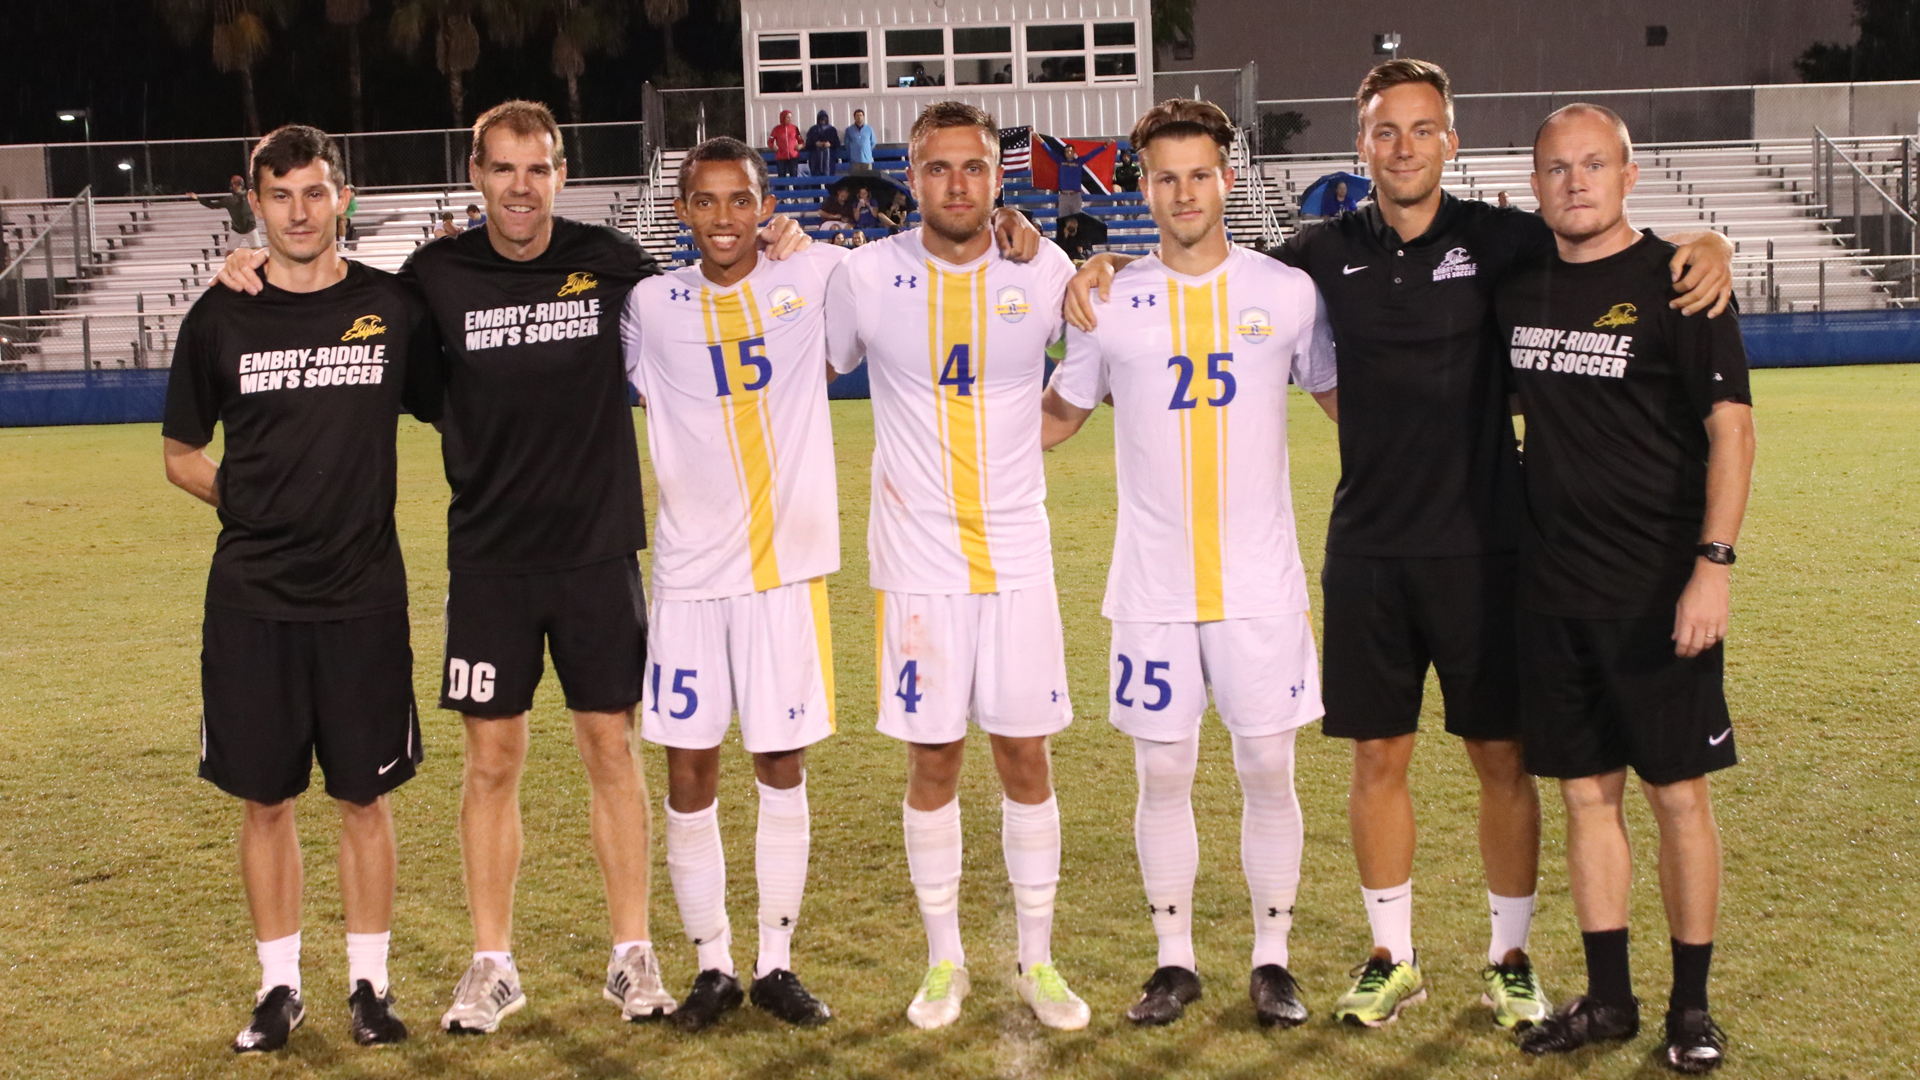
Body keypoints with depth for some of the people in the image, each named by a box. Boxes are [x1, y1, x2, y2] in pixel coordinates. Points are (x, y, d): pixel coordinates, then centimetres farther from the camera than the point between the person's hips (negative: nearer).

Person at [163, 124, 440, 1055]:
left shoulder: (393, 308, 1)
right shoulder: (221, 318, 2)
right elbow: (181, 456, 12)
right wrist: (259, 504, 0)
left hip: (364, 595, -1)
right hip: (251, 600, 1)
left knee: (365, 797, 6)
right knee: (265, 799, 8)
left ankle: (369, 983, 19)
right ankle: (279, 986, 22)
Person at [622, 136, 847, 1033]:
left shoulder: (814, 279, 1)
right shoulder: (649, 306, 3)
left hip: (790, 564, 0)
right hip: (689, 570, 1)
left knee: (782, 769, 7)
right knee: (689, 774, 4)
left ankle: (777, 962, 19)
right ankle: (713, 965, 18)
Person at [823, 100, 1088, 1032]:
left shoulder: (1045, 272, -3)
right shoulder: (866, 275, -4)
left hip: (1017, 556, 1)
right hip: (918, 560, 0)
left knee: (1025, 755, 5)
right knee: (932, 763, 6)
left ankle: (1036, 960, 19)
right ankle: (944, 961, 21)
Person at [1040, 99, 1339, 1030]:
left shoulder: (1287, 292, 1)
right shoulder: (1113, 300, 3)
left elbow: (1347, 400, 11)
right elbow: (1058, 413, 13)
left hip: (1262, 584, 0)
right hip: (1152, 586, 1)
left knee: (1268, 772, 3)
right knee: (1163, 777, 6)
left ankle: (1272, 960, 18)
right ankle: (1174, 961, 20)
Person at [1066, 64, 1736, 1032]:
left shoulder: (1496, 240, -2)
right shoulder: (1328, 253, 4)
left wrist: (1707, 244, -18)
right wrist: (1111, 266, -1)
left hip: (1481, 546, -1)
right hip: (1368, 551, 2)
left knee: (1502, 757, 5)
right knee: (1378, 757, 8)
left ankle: (1510, 959, 22)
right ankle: (1391, 957, 25)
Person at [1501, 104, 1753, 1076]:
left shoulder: (1674, 283, -7)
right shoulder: (1517, 286, 8)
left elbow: (1731, 426, -10)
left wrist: (1713, 564, -18)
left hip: (1659, 592, -5)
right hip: (1552, 589, 5)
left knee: (1677, 792, 2)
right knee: (1585, 793, 10)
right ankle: (1608, 998, 21)